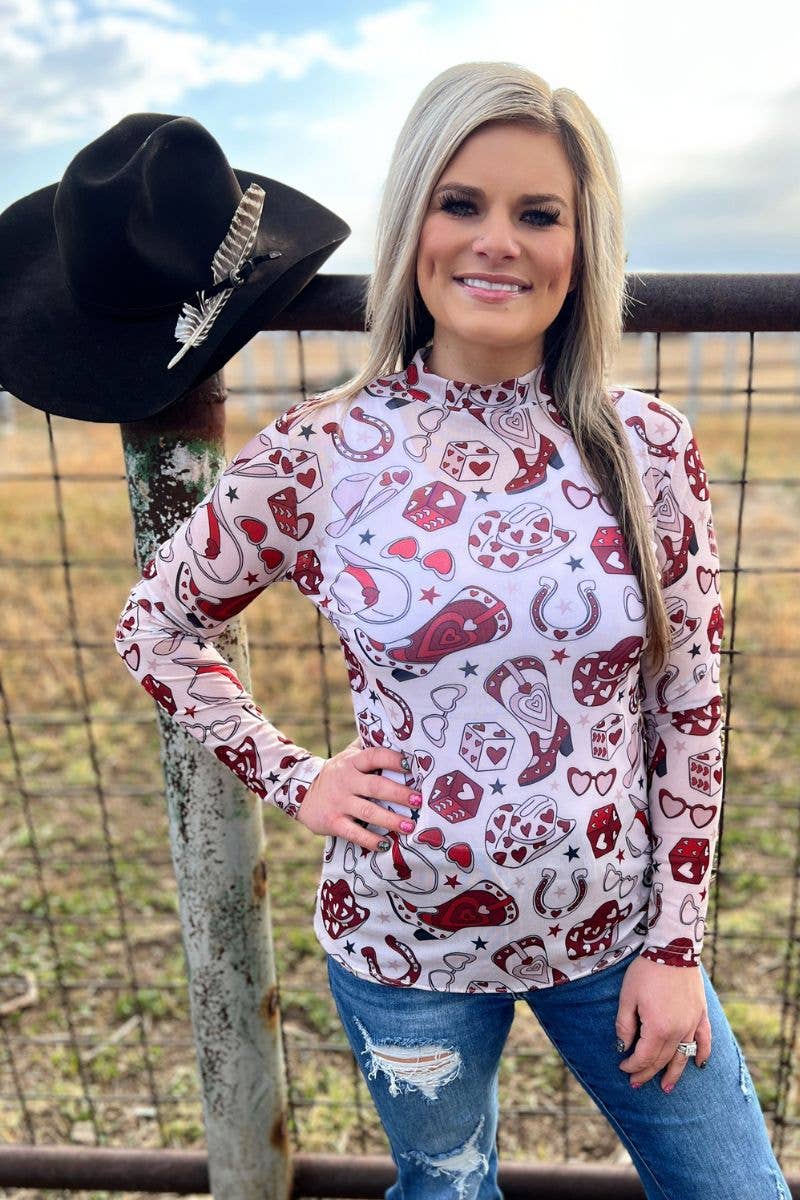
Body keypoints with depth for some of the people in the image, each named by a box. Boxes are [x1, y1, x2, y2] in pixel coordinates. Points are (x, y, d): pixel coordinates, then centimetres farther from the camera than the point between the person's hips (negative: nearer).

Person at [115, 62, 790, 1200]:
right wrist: (288, 776, -7)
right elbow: (154, 625, 1)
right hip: (406, 950, -1)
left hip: (619, 933, 2)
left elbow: (691, 706, -4)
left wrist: (677, 945, -2)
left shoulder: (648, 447, -9)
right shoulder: (318, 456, -13)